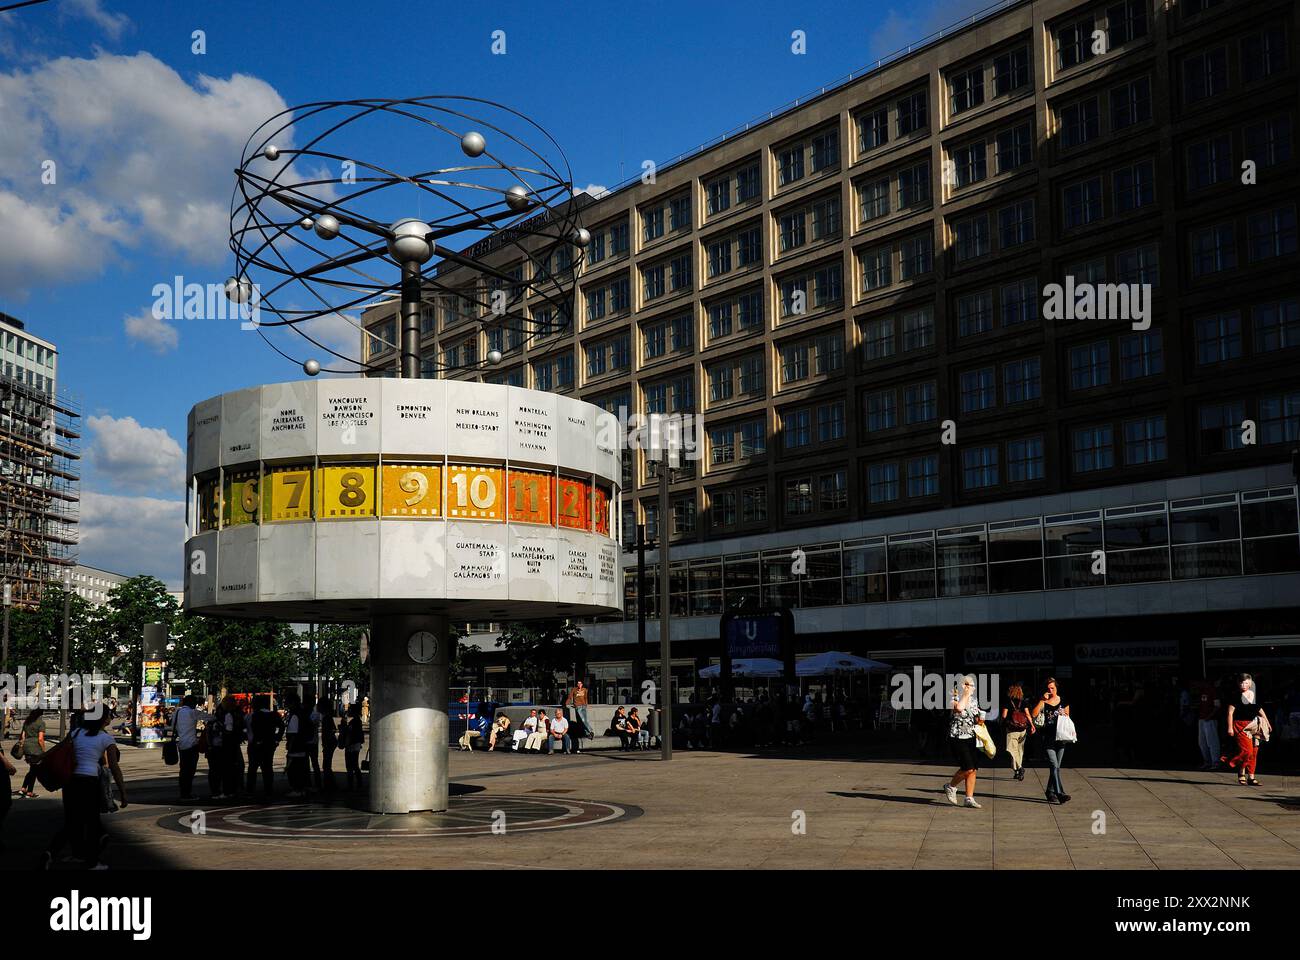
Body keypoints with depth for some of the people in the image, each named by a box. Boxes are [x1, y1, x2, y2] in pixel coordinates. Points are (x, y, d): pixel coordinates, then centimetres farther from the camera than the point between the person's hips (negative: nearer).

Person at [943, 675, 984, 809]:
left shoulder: (974, 701, 13)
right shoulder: (955, 698, -7)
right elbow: (959, 708, -29)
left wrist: (979, 721, 1)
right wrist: (965, 694, -16)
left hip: (972, 738, 7)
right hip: (958, 738, -7)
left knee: (973, 769, 2)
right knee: (968, 768, -14)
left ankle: (969, 798, 10)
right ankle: (950, 786, 11)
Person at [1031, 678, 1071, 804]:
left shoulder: (1063, 701, 9)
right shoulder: (1043, 702, 1)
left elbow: (1067, 717, 19)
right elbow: (1034, 714, -15)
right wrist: (1042, 700, -16)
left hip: (1060, 738, 4)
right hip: (1048, 738, -4)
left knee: (1056, 767, 9)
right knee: (1054, 766, -14)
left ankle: (1050, 791, 22)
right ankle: (1060, 793, -21)